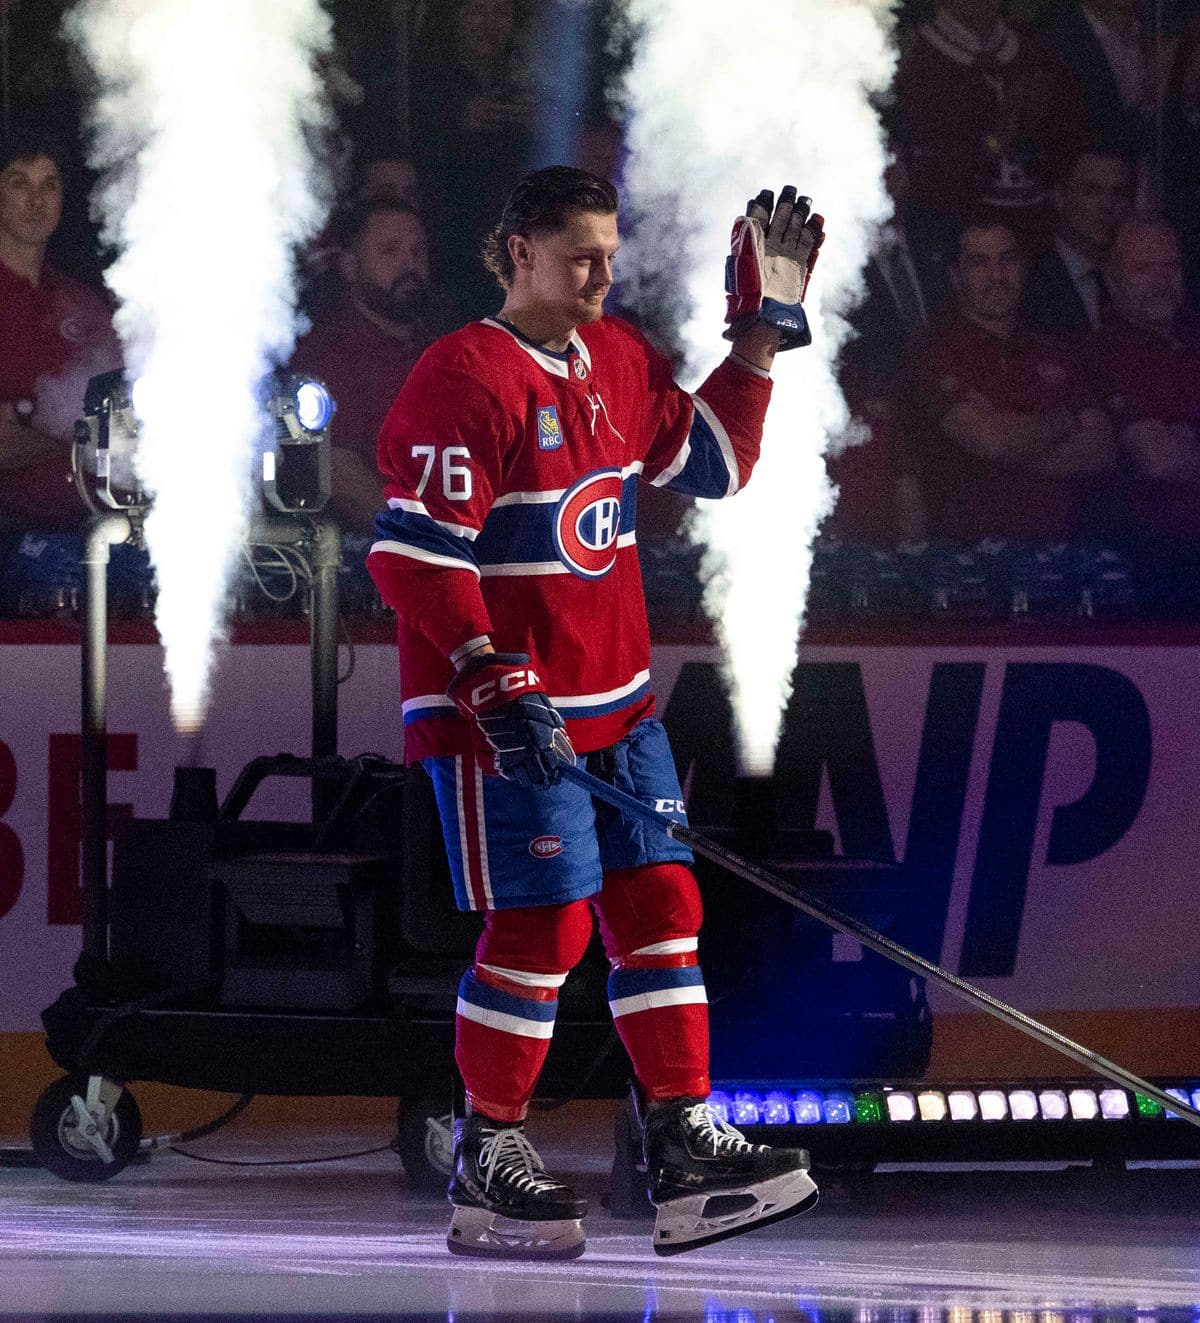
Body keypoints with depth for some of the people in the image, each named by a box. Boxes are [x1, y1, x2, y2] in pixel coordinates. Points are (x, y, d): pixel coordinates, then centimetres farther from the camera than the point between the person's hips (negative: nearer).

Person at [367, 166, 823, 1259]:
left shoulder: (619, 361, 11)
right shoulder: (466, 379, -16)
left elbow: (713, 463, 22)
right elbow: (414, 554, -20)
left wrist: (760, 334, 14)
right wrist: (494, 680, -26)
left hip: (616, 700, 8)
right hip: (497, 708, -8)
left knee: (660, 905, 4)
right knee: (546, 925, -9)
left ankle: (684, 1149, 7)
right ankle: (486, 1164, 3)